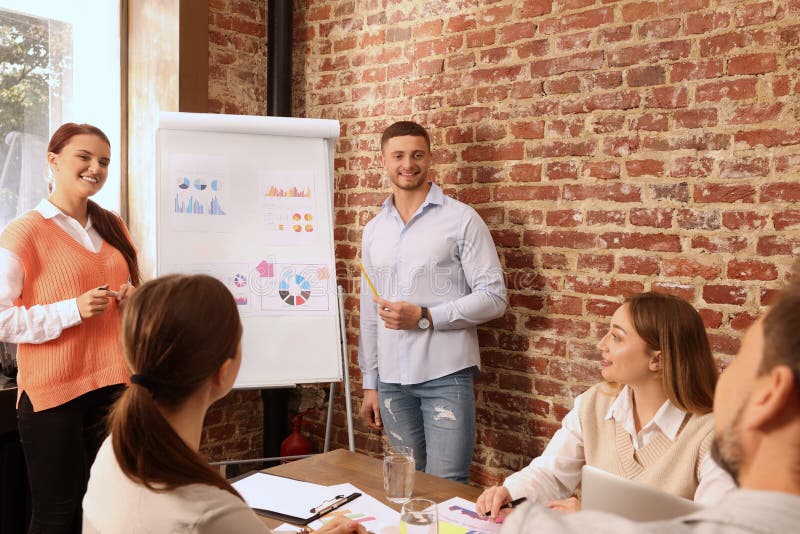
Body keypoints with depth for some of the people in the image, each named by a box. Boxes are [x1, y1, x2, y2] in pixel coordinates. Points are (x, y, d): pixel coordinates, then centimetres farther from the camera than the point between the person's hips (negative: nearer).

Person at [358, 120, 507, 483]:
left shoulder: (461, 219, -3)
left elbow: (493, 297, -7)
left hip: (445, 375, -4)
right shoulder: (373, 230, 13)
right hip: (392, 379, 5)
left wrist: (424, 317, -15)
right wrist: (369, 384, 15)